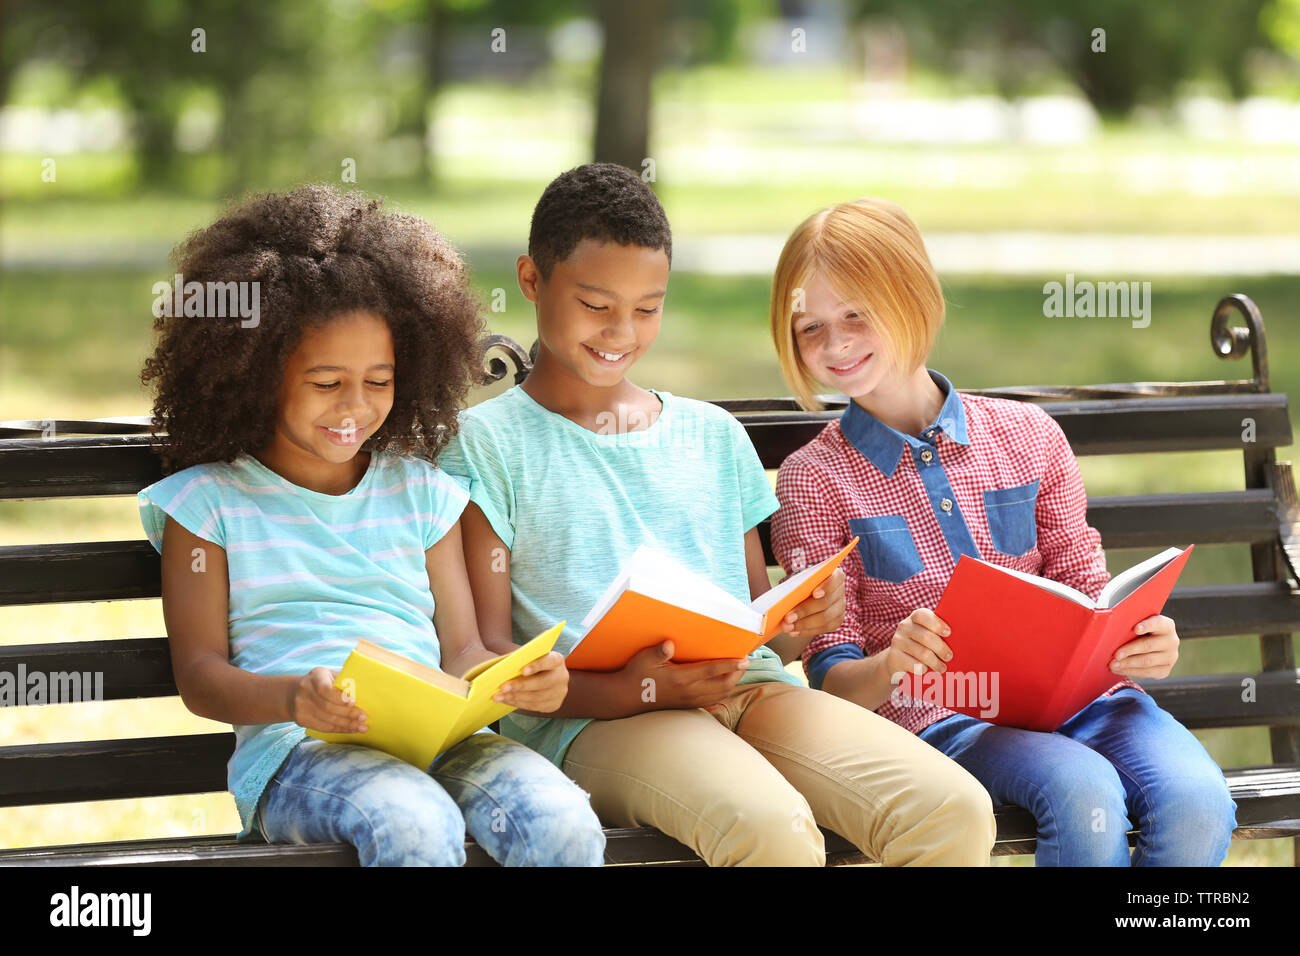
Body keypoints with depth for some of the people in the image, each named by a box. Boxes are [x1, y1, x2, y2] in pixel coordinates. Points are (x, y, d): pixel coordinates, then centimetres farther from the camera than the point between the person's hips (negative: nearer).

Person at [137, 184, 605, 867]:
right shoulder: (208, 502, 11)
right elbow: (200, 675, 4)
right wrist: (294, 698, -19)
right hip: (296, 754, -4)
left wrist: (524, 681, -9)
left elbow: (461, 647, 17)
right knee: (416, 827, -38)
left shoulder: (421, 492, 21)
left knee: (564, 825, -29)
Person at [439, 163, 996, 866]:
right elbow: (486, 655, 1)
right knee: (773, 830, -38)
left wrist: (798, 627, 0)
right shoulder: (487, 443, 9)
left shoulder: (715, 437, 25)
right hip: (592, 717, -5)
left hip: (753, 689, 5)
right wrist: (629, 690, -17)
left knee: (957, 813, -24)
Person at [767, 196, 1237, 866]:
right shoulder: (815, 481, 6)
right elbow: (831, 678, 2)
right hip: (941, 719, -3)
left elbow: (1086, 591, 16)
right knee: (1085, 795, -35)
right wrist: (892, 665, -22)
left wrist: (1142, 645, -8)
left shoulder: (1026, 435, 13)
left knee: (1197, 802, -29)